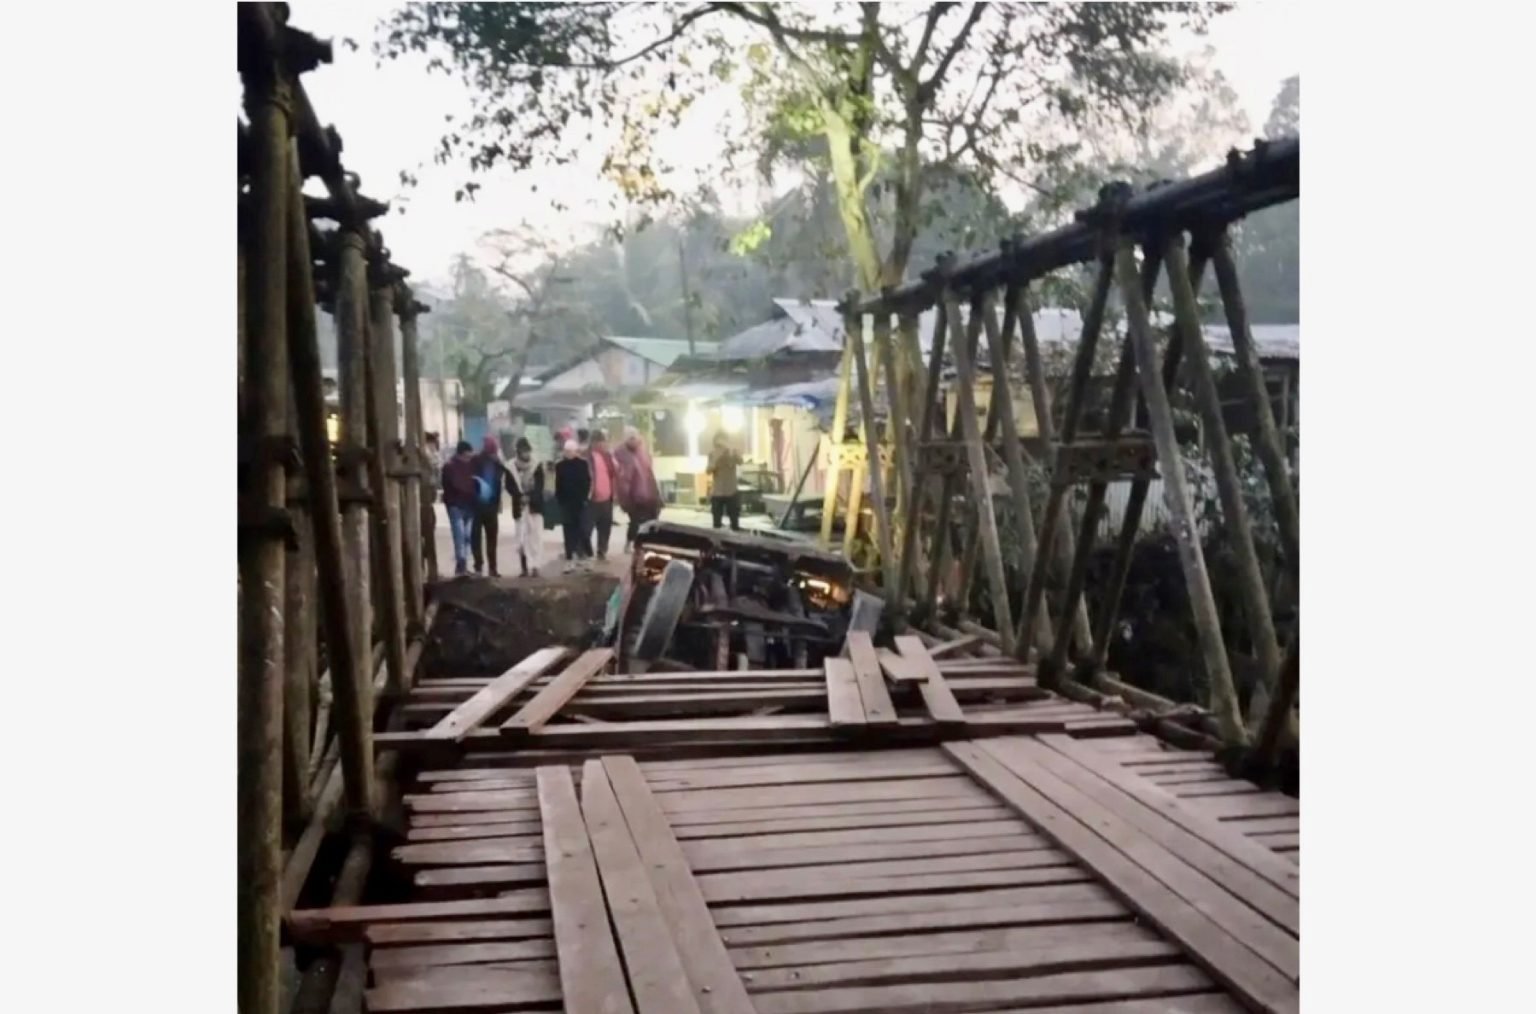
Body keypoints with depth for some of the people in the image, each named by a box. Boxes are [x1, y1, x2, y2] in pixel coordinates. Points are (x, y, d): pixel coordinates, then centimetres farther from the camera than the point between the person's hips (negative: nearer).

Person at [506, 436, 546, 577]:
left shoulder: (537, 466, 2)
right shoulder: (511, 467, 3)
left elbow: (540, 486, -4)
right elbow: (509, 486, -2)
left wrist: (530, 497, -20)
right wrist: (521, 496, -19)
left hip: (535, 506, -1)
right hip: (519, 507, 1)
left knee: (536, 536, -8)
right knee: (521, 538, 2)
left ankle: (535, 566, -7)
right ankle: (524, 567, 8)